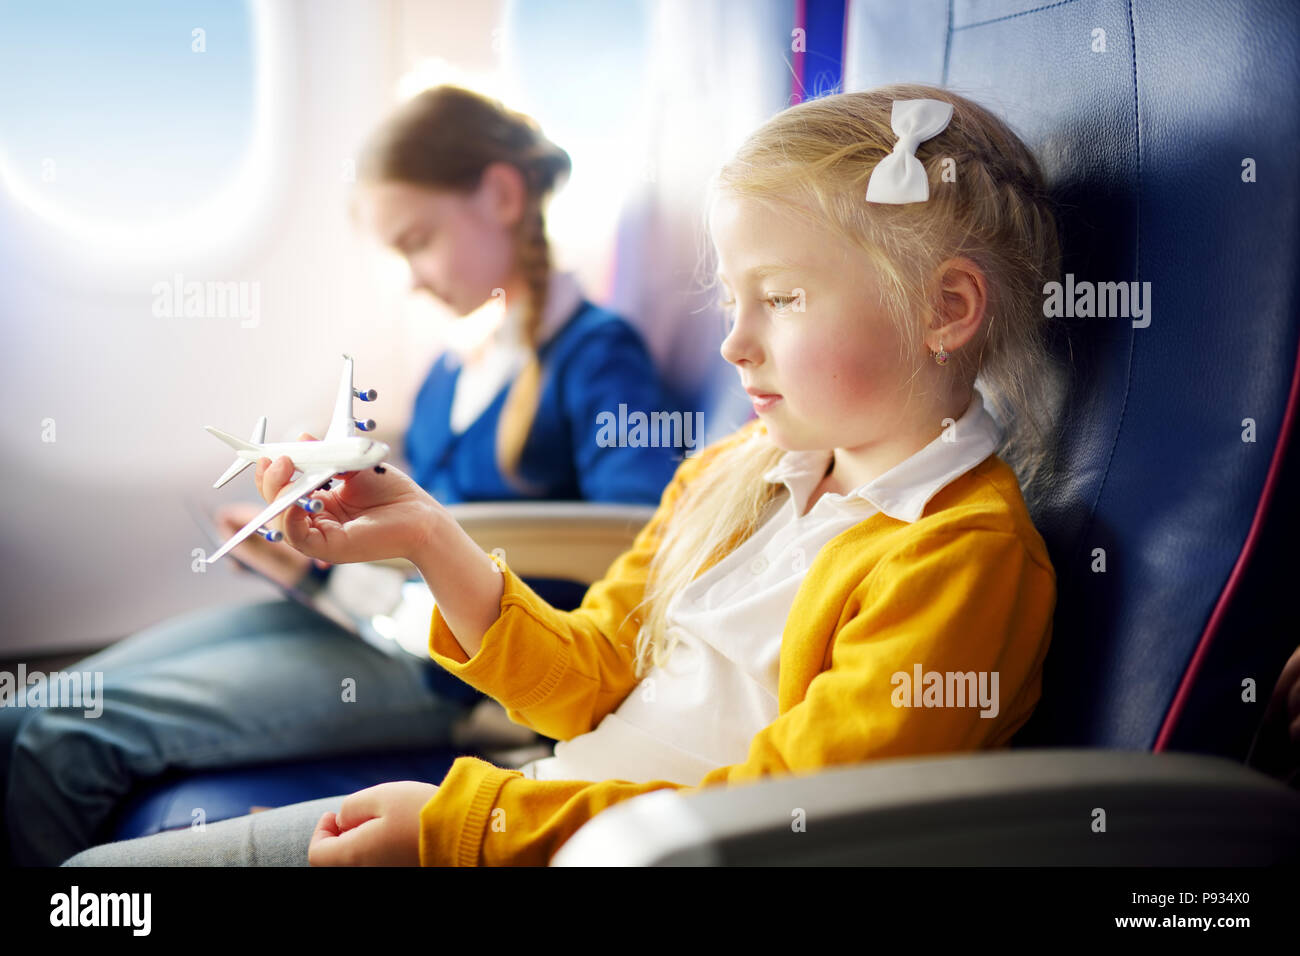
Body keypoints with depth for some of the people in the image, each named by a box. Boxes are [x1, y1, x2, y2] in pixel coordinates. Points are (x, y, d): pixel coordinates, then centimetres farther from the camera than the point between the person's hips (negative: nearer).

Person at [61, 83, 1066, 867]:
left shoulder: (966, 554, -15)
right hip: (548, 799, 8)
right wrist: (429, 535, 0)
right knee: (97, 872, 3)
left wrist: (464, 821, -19)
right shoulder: (730, 472, 11)